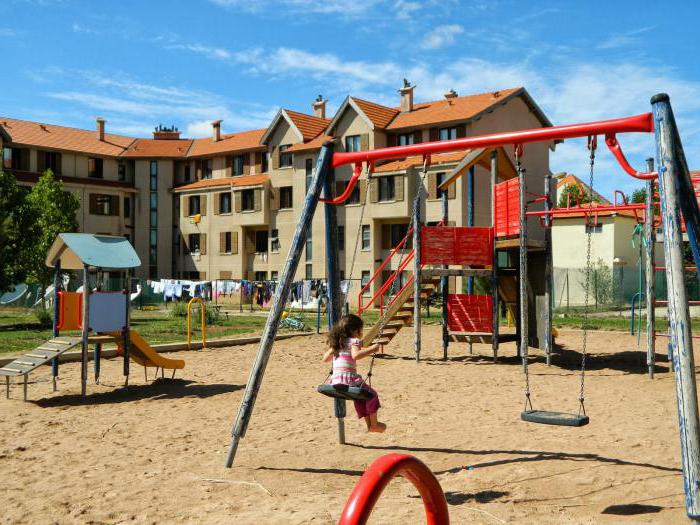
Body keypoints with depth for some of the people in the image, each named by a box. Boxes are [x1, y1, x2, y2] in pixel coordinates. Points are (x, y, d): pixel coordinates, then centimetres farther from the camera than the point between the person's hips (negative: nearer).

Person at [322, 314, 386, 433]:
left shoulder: (336, 343, 16)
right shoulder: (354, 341, -5)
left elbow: (325, 358, 23)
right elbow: (355, 355, -25)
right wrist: (371, 349, -18)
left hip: (335, 381, 8)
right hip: (349, 379, -8)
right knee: (371, 394, 15)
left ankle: (369, 424, 34)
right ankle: (374, 425, 19)